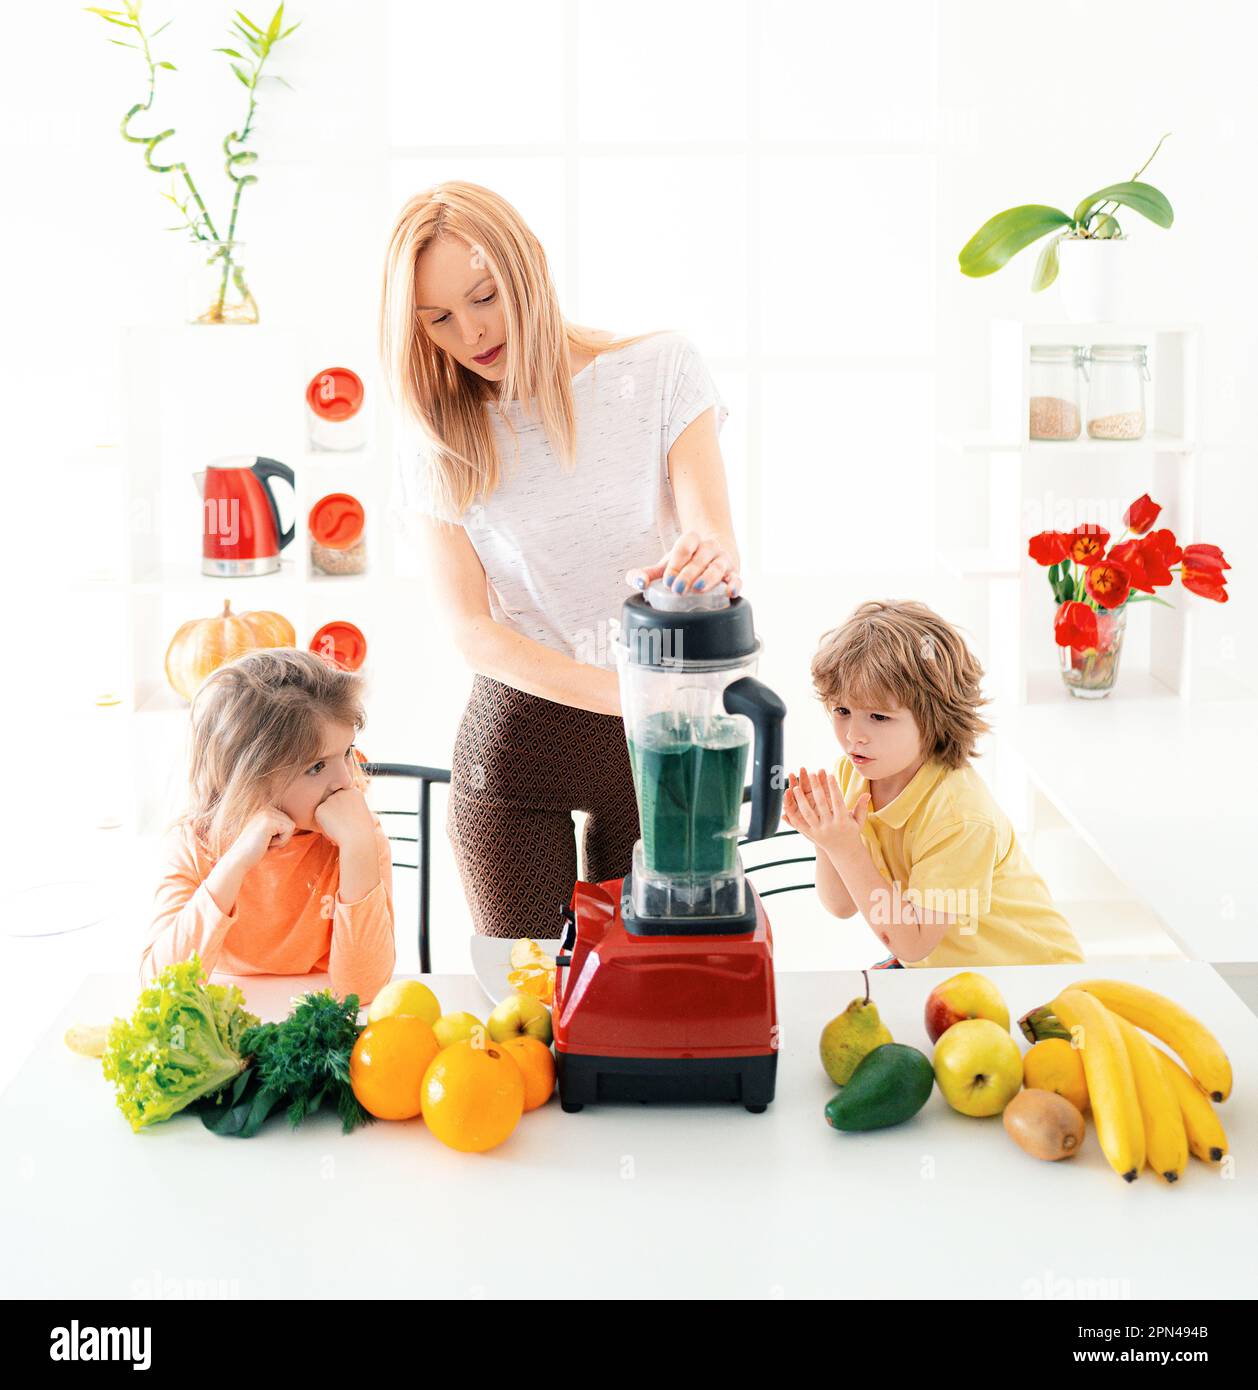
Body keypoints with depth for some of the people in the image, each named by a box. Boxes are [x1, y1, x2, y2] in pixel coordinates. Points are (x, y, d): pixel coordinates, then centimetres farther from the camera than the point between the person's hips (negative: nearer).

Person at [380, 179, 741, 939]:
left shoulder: (659, 370, -5)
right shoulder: (436, 437, -2)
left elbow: (714, 533, -14)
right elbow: (471, 628, -8)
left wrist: (711, 562, -40)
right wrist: (624, 692, -24)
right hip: (516, 733, 0)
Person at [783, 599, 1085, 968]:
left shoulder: (962, 817, -29)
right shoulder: (848, 774, -9)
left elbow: (910, 943, -26)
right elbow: (841, 906, -2)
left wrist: (846, 849, -32)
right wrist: (827, 843, -22)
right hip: (934, 963, 6)